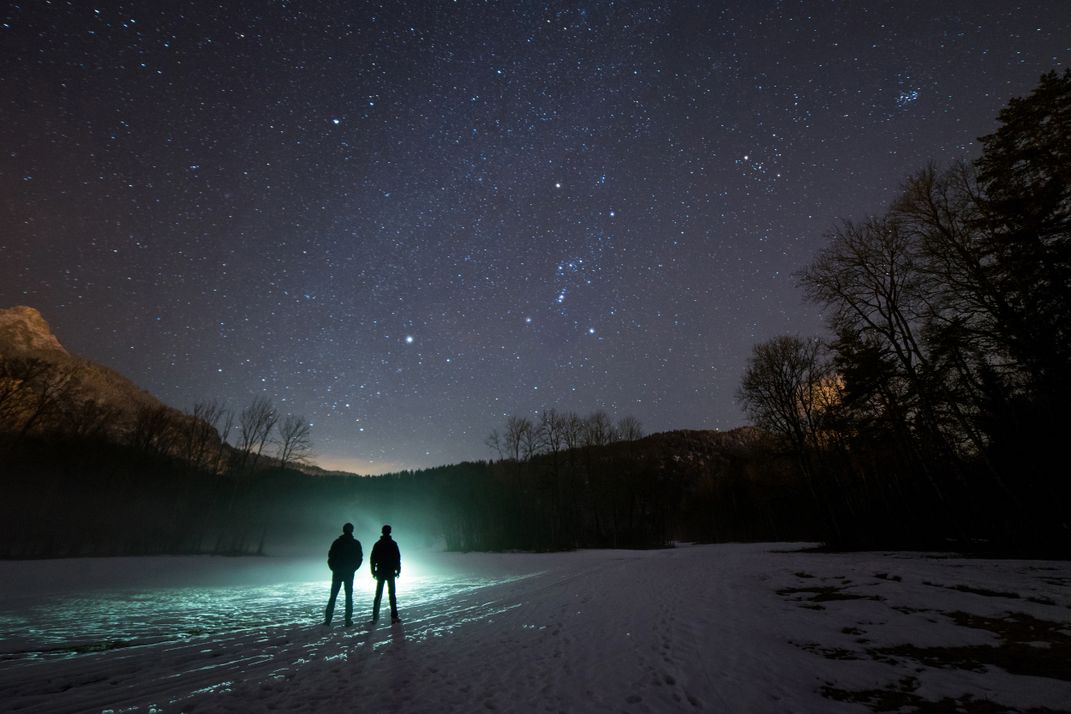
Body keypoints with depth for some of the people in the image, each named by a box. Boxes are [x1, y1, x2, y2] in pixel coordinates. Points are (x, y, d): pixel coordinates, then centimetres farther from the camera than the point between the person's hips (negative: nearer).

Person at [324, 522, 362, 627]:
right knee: (349, 596, 5)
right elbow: (359, 558, -3)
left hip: (337, 572, 1)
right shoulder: (356, 543, -3)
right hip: (349, 573, -1)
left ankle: (327, 619, 7)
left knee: (333, 596, 10)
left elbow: (330, 556, -3)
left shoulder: (337, 542, -2)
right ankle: (348, 620, 4)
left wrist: (333, 568, 8)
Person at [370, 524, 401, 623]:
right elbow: (398, 558, -7)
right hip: (390, 572, -2)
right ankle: (394, 616, 0)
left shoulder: (377, 544, 2)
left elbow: (372, 559, 3)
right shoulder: (393, 544, -6)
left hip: (380, 573, 3)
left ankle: (375, 616, 12)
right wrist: (398, 570, 2)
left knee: (378, 594, 12)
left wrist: (373, 571, 10)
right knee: (391, 594, 2)